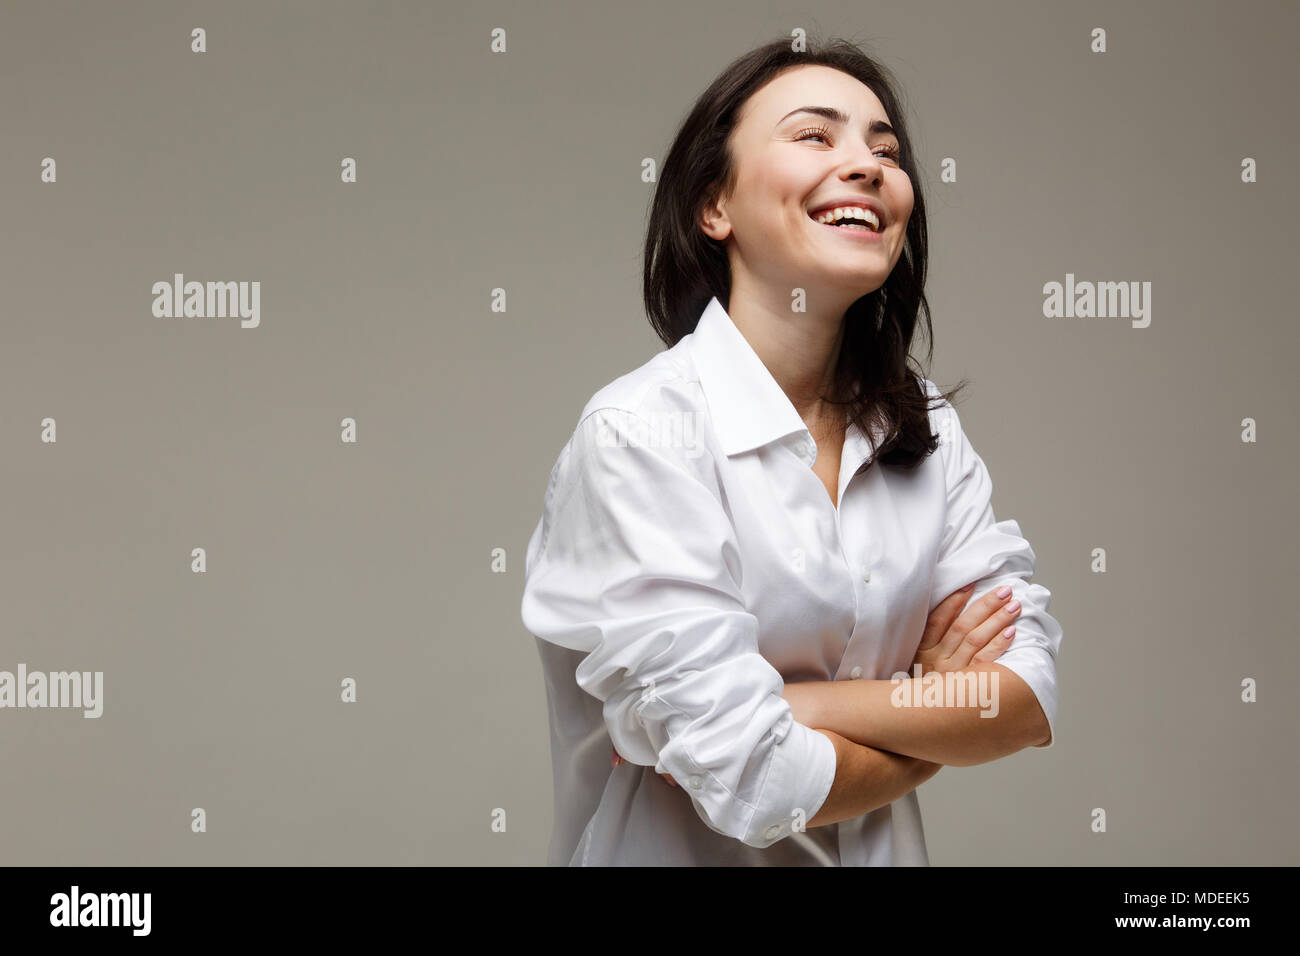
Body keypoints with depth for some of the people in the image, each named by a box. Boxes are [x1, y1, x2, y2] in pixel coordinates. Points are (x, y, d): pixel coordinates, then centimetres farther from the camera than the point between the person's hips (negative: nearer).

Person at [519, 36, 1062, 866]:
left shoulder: (928, 427, -5)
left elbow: (1031, 697, -12)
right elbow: (756, 786, -26)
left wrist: (778, 705, -23)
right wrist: (943, 712, -10)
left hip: (886, 848, 5)